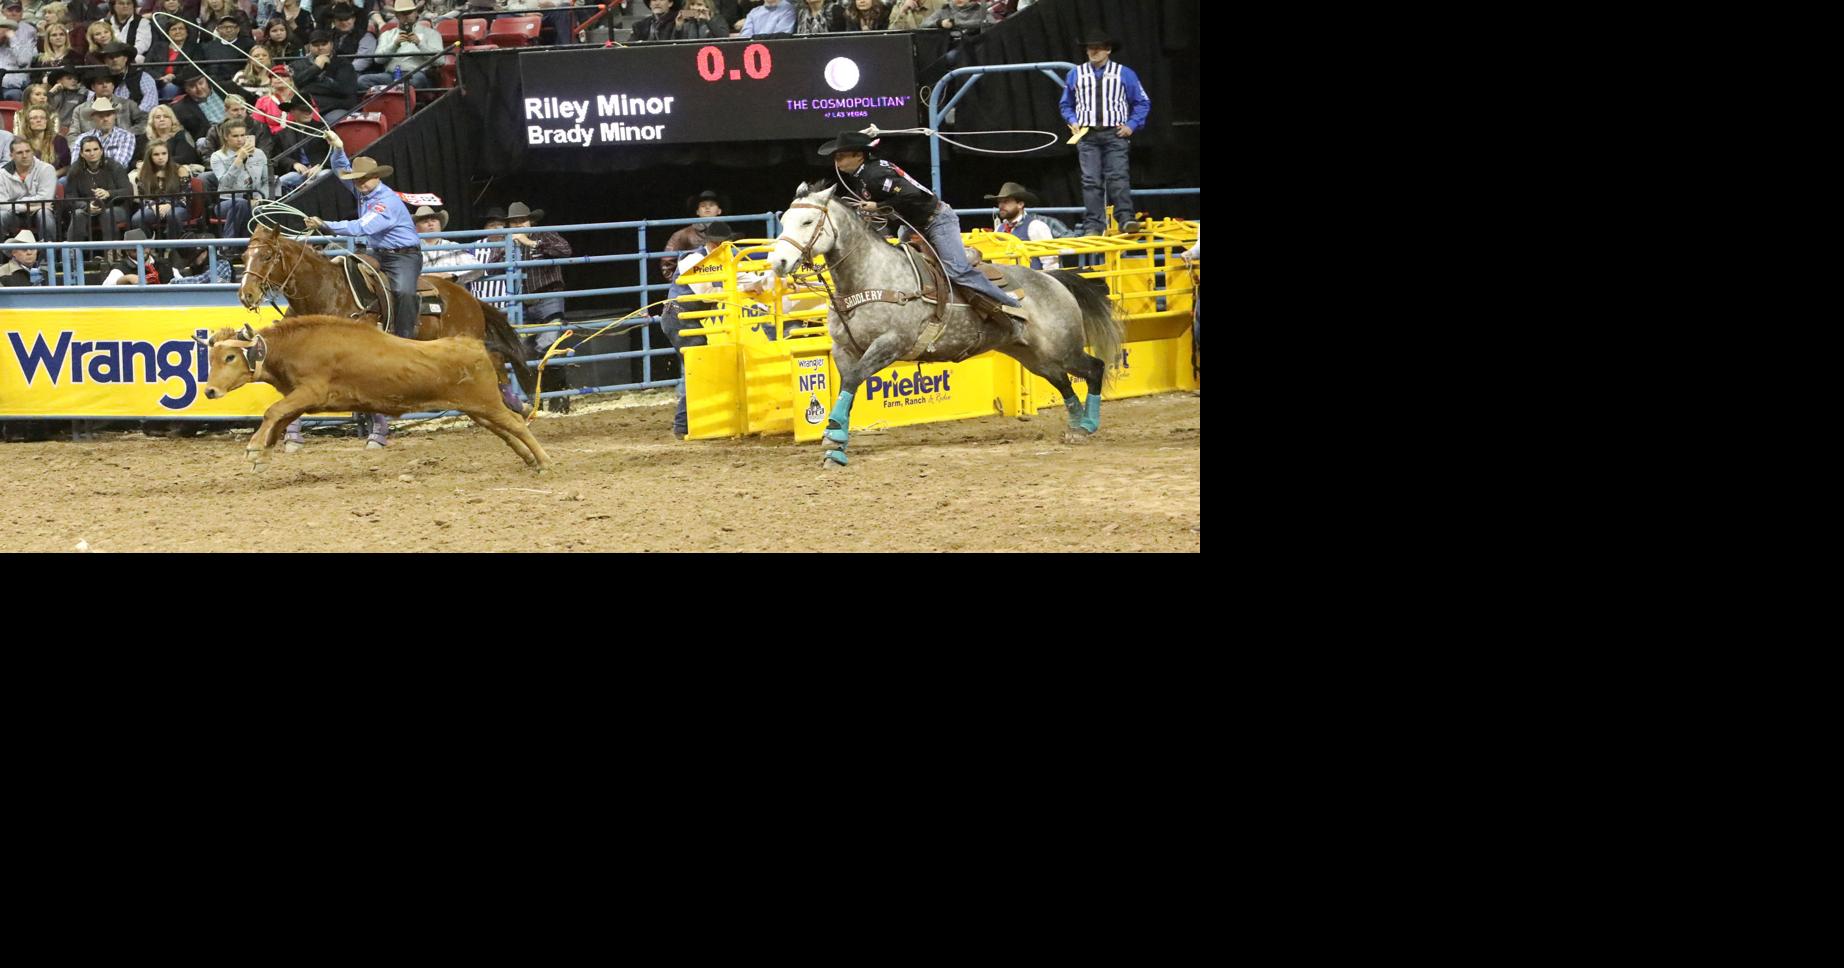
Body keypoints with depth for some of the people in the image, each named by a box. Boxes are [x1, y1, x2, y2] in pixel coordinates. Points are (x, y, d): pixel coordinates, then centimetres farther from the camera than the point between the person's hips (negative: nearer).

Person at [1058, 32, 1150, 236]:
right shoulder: (1075, 75, 15)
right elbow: (1066, 104, 24)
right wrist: (1073, 121, 4)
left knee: (1118, 178, -13)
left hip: (1115, 135, -2)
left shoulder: (1124, 74, 8)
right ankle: (1093, 225, -6)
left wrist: (1131, 125, -2)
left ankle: (1125, 219, -18)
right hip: (1087, 135, 2)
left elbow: (1142, 103, 11)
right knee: (1091, 181, -5)